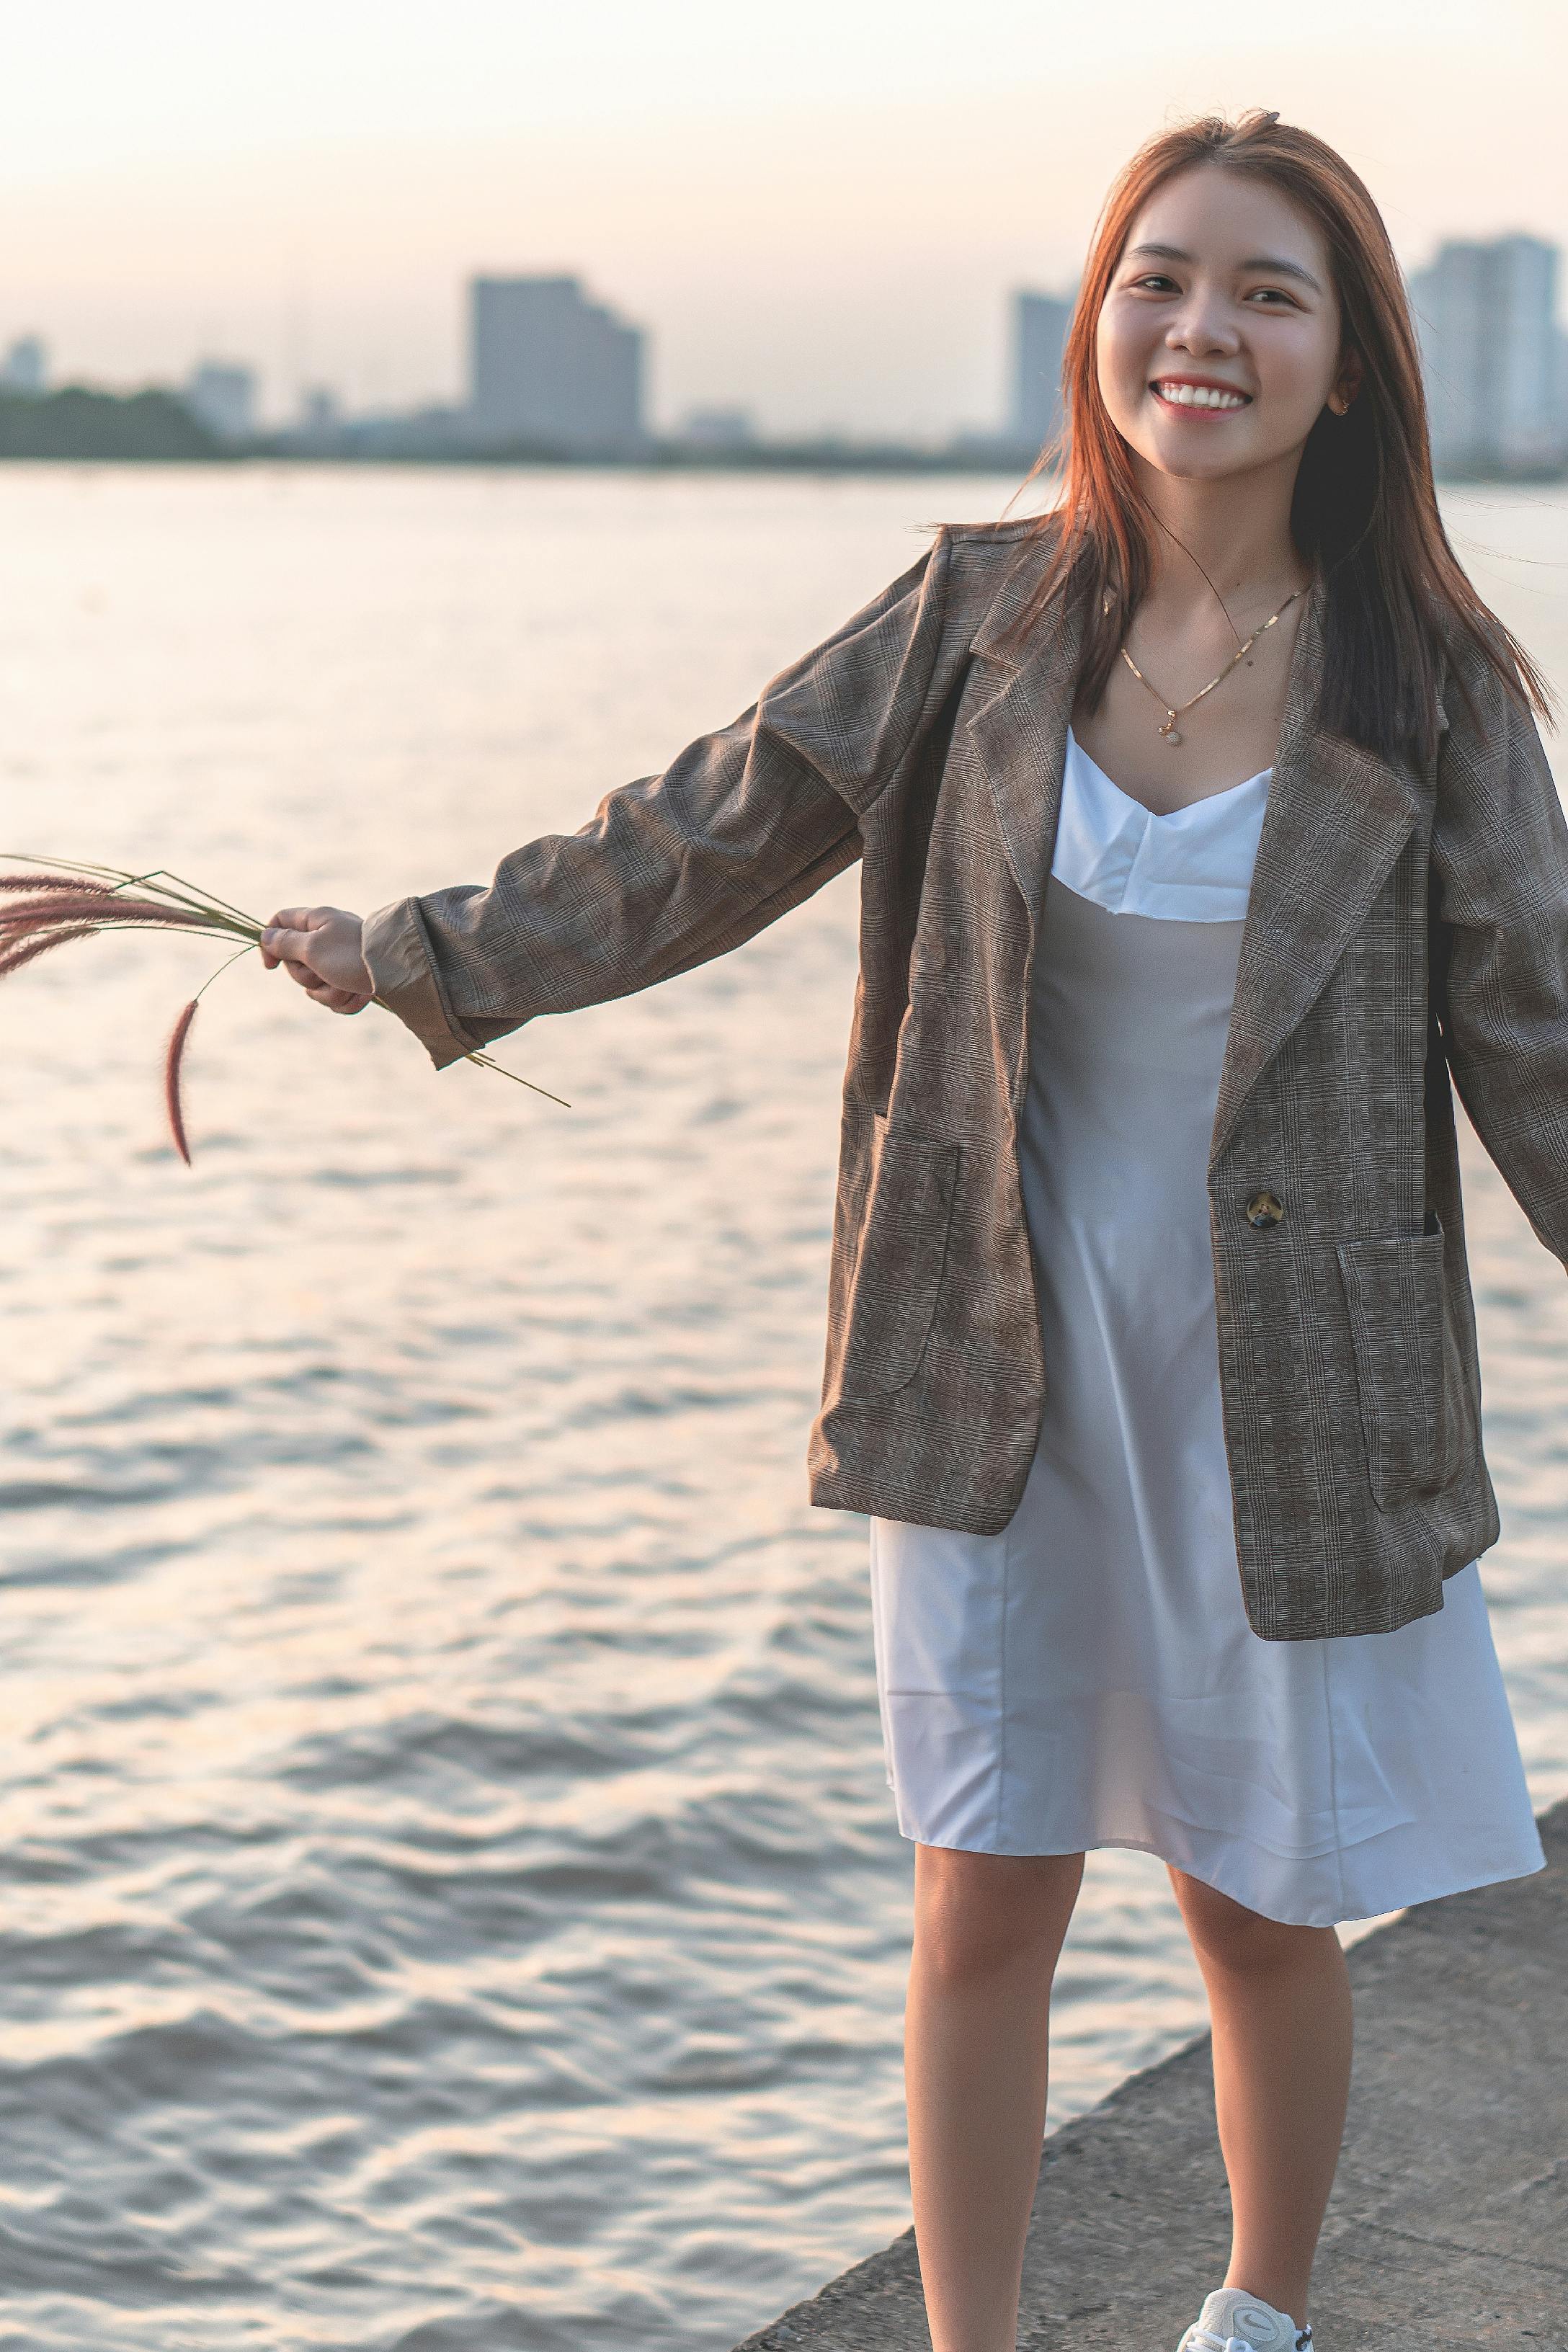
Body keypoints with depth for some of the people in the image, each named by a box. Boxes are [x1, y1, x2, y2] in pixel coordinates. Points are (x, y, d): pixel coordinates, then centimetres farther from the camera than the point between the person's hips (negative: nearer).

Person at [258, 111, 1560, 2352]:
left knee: (1263, 1910, 12)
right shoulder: (982, 616, -2)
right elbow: (706, 839, 6)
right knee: (983, 1909, 6)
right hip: (996, 1372, 1)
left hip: (1281, 1395, -1)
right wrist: (428, 952, 6)